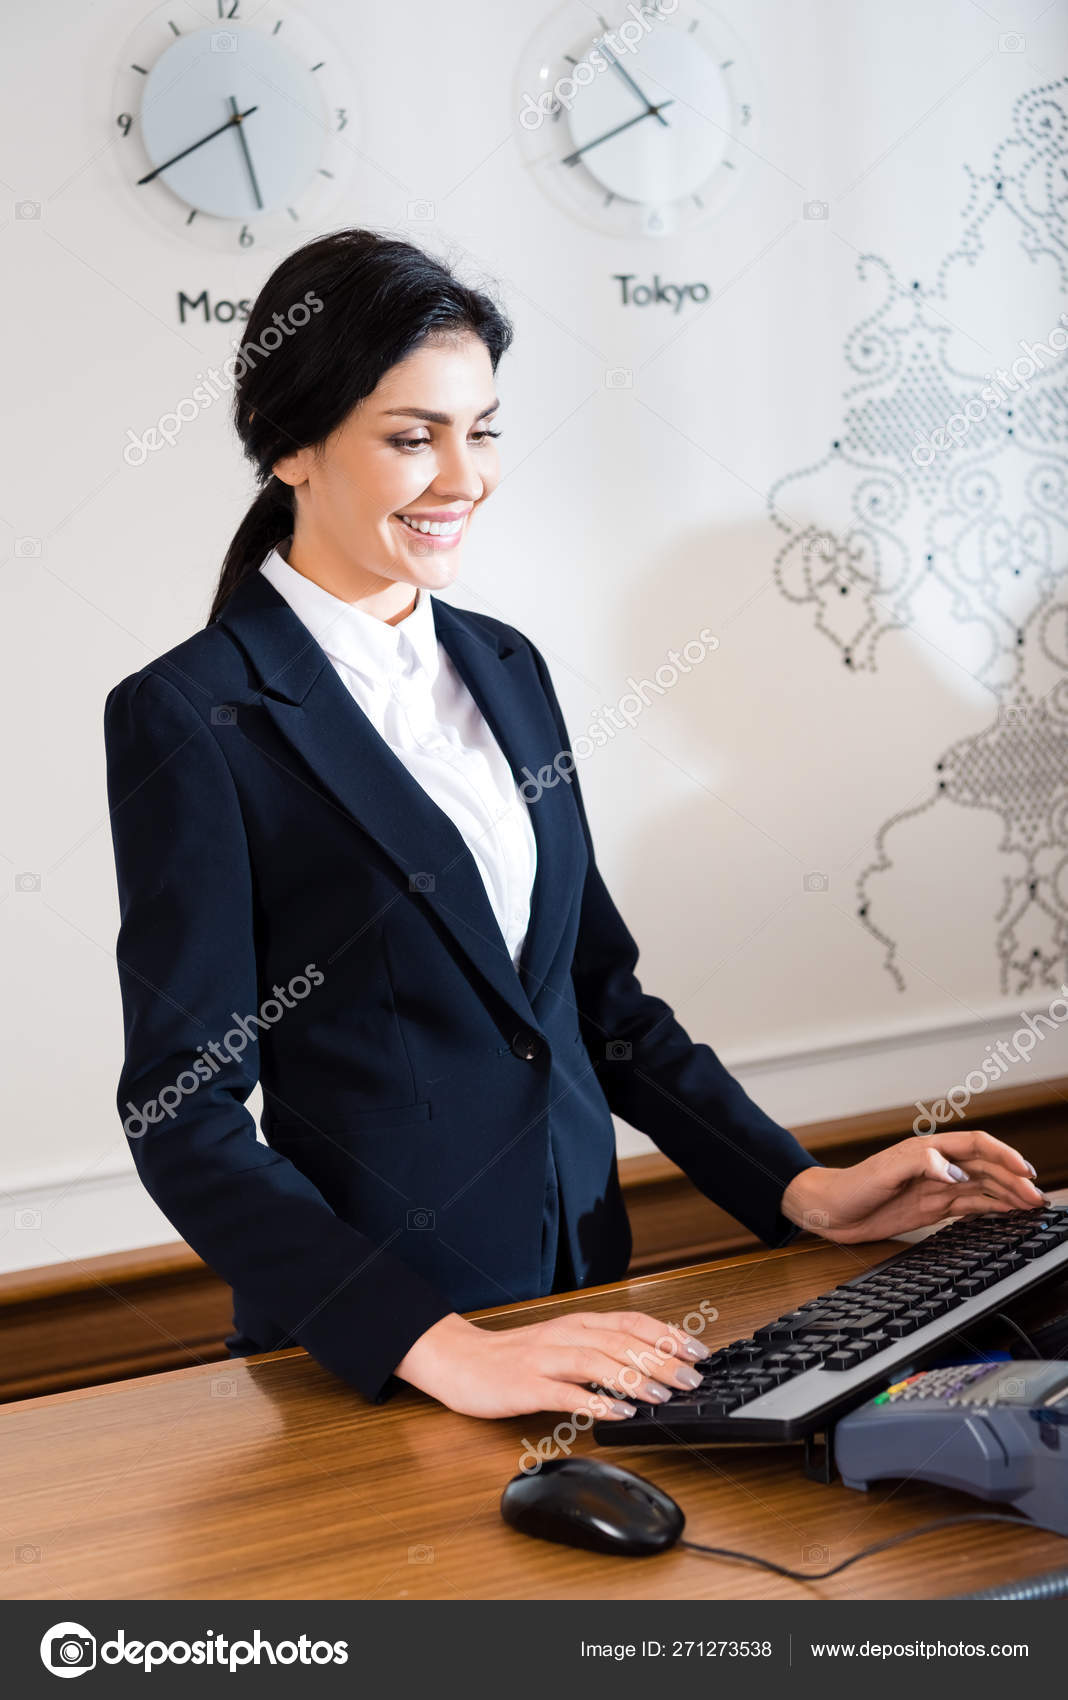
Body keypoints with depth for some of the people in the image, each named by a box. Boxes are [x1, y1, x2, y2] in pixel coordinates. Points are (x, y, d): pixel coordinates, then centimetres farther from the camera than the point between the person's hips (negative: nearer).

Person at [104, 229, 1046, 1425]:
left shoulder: (503, 666, 10)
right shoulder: (190, 717, -11)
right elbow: (183, 1114, -16)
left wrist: (805, 1189, 3)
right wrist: (441, 1349, -26)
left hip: (580, 1288, 6)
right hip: (370, 1360, -5)